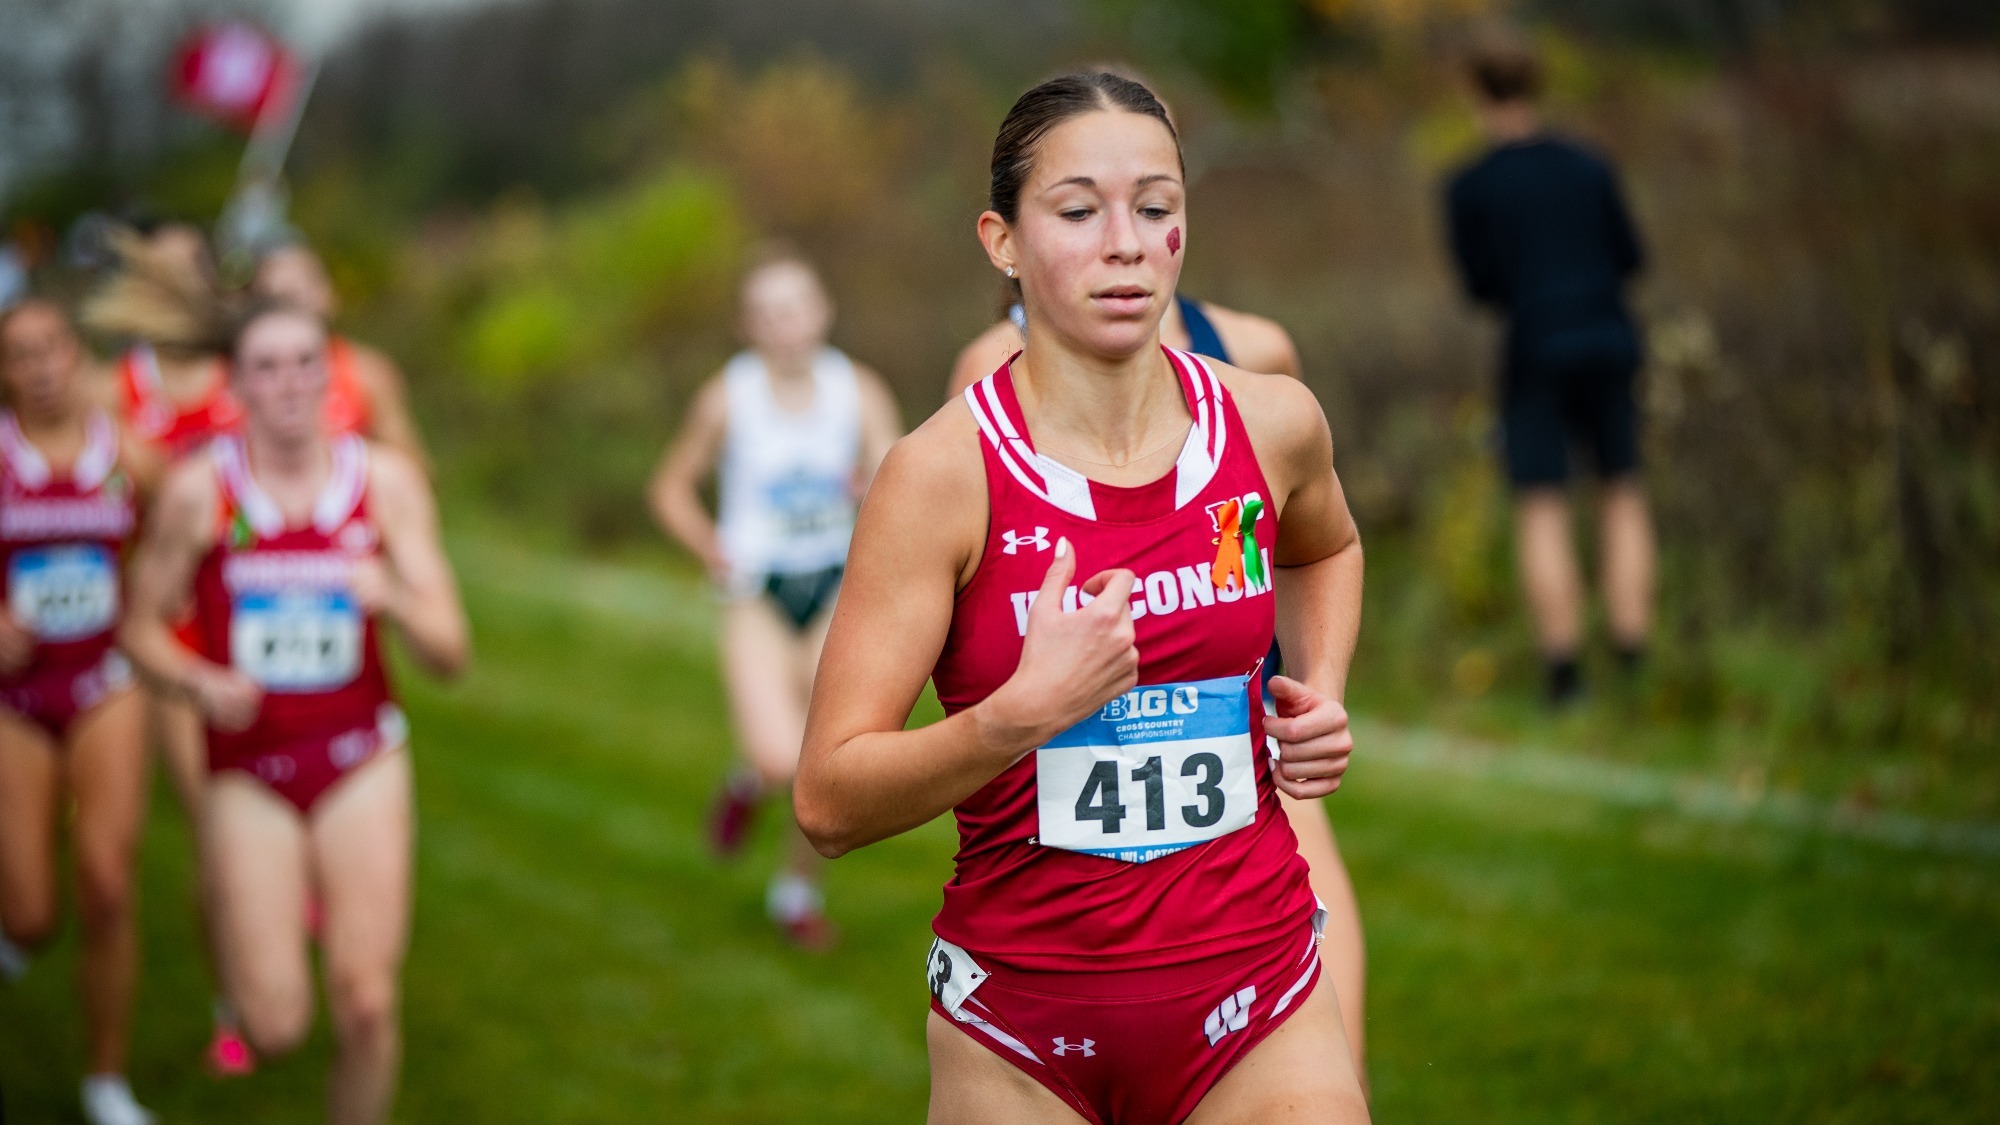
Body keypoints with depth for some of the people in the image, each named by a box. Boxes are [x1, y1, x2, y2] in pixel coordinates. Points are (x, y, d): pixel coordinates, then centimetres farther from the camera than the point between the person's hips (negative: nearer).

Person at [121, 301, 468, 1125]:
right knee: (275, 1027, -6)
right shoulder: (198, 490, -8)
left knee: (366, 1009, -8)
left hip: (360, 762, 1)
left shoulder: (387, 482, -4)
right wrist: (201, 683, -19)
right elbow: (143, 629, 2)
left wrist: (394, 598, -27)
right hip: (248, 769, -1)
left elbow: (450, 654, -6)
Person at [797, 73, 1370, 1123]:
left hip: (1253, 993, 2)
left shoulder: (1272, 423, -1)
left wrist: (1319, 694, 9)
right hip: (1020, 1013, -2)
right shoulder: (942, 473, -13)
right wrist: (1023, 713, -29)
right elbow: (828, 802, -16)